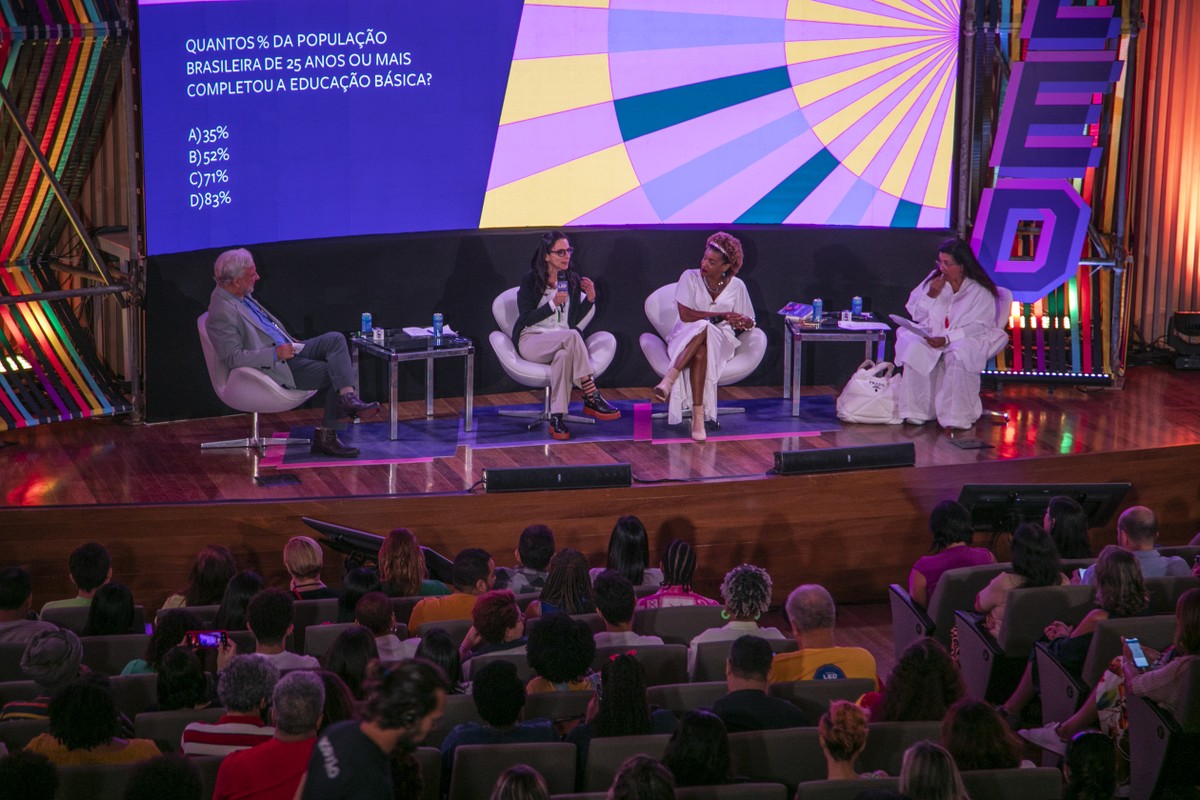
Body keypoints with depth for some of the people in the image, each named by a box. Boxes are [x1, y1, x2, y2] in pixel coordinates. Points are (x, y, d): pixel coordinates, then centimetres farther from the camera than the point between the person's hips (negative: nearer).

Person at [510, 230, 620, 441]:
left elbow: (576, 319, 14)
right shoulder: (530, 281, -1)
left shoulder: (573, 280, 12)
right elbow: (527, 319, -8)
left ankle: (557, 419, -45)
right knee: (572, 336, -36)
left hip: (562, 343, 3)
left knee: (565, 356, -38)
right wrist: (553, 304, -19)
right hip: (531, 341, -3)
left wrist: (590, 299, -2)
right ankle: (592, 398, -38)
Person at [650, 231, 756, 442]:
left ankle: (669, 380, -47)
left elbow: (749, 322, 12)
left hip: (721, 340, 1)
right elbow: (686, 315, -10)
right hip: (686, 337, 0)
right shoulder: (690, 277, 1)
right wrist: (721, 316, -13)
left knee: (704, 331, -38)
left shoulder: (736, 286, 6)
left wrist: (744, 322, -14)